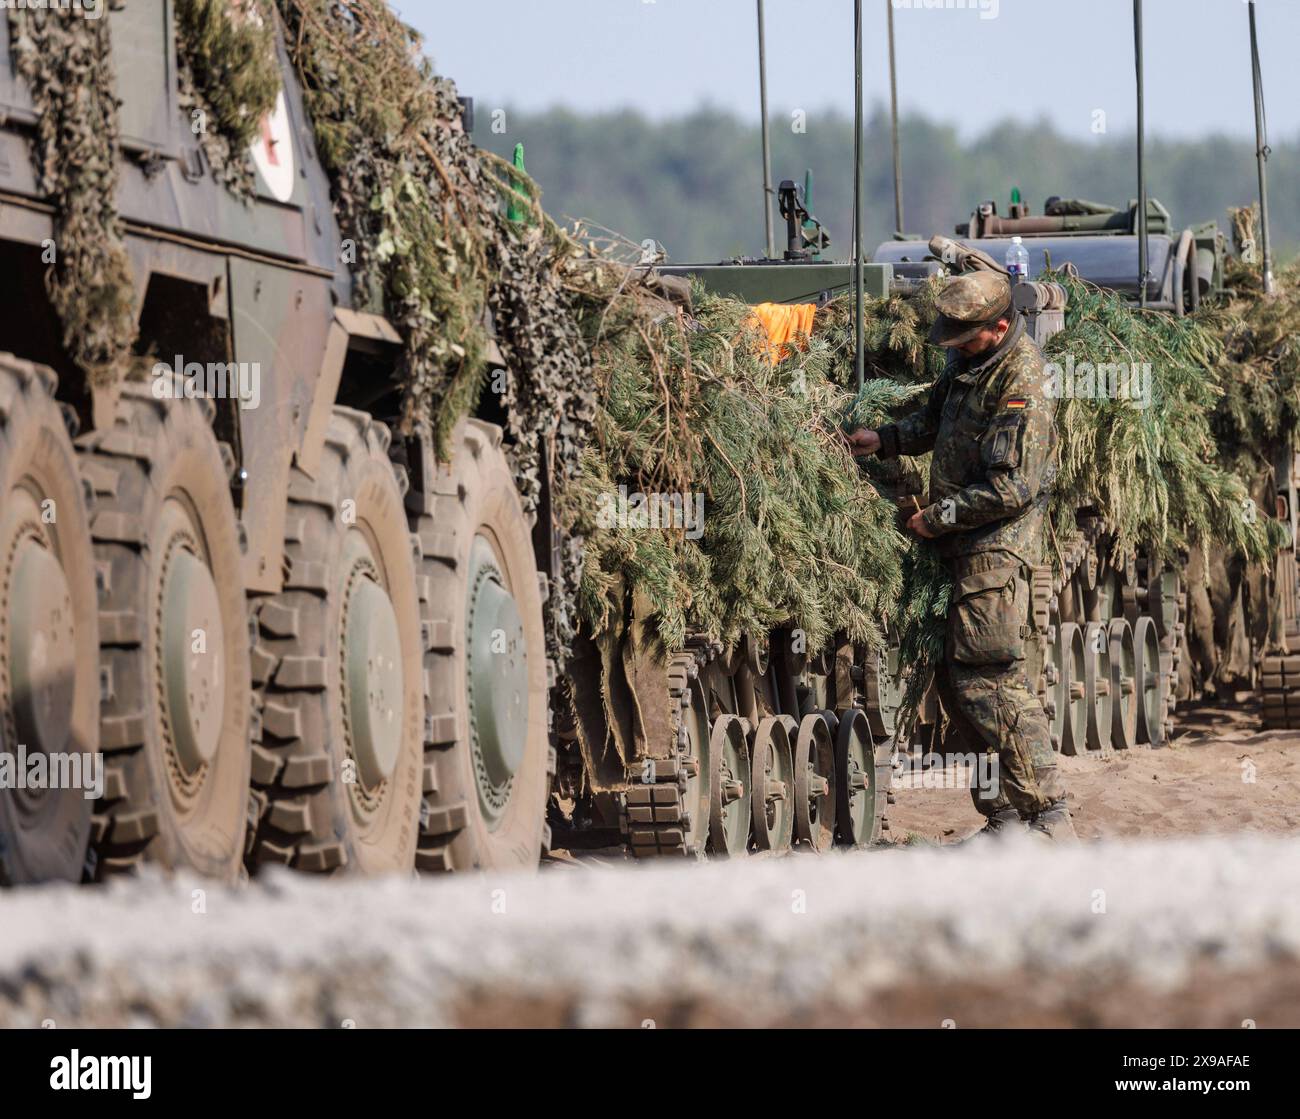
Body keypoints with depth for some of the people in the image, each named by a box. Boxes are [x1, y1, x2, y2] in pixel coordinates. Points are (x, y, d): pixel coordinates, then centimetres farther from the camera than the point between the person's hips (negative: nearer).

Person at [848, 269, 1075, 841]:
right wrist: (881, 439, 11)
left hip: (996, 548, -10)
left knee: (989, 681, -14)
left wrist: (941, 516, -14)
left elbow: (1014, 487, -22)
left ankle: (1049, 817, -13)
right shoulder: (971, 360, 10)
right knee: (955, 680, 11)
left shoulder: (1023, 385, -19)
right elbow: (935, 422, 28)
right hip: (961, 547, 10)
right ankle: (1002, 814, 17)